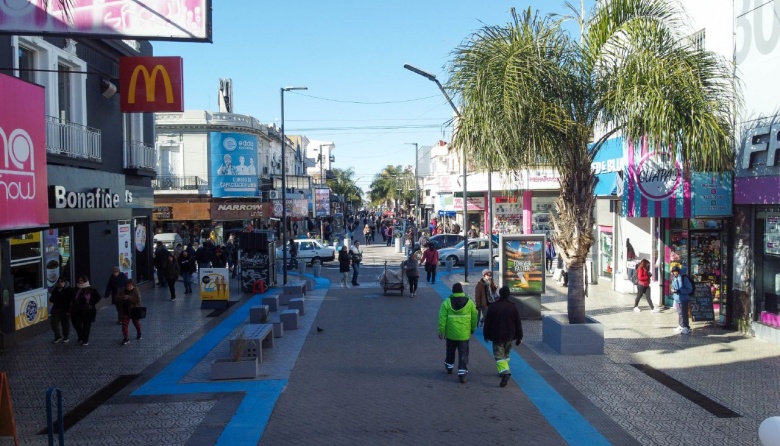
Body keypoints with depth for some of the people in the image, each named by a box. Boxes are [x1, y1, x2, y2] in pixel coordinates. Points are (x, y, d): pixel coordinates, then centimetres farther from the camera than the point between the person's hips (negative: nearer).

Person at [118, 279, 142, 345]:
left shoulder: (136, 290, -14)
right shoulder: (123, 290, -2)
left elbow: (138, 299, -25)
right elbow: (119, 298, 2)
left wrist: (129, 297, -33)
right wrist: (122, 298, -22)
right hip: (125, 310, 3)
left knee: (136, 322, 15)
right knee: (124, 324, -5)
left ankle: (139, 333, 42)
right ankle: (126, 338, 2)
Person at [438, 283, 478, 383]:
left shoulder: (447, 302, -7)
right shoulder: (469, 302, -3)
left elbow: (442, 318, -8)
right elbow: (474, 317, 5)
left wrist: (441, 331, -2)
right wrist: (473, 328, 19)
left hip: (451, 333, 0)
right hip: (464, 334, 0)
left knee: (450, 351, 21)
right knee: (463, 354, 3)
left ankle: (449, 366, 38)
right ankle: (462, 372, -4)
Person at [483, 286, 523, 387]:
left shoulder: (493, 307, -9)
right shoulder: (513, 307, -3)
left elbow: (487, 322, -3)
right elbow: (518, 323, 1)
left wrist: (486, 335, 9)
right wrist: (519, 337, 8)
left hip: (497, 336, -3)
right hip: (509, 336, 3)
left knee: (499, 355, -3)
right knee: (506, 353, 21)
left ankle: (505, 372, -23)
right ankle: (503, 370, 30)